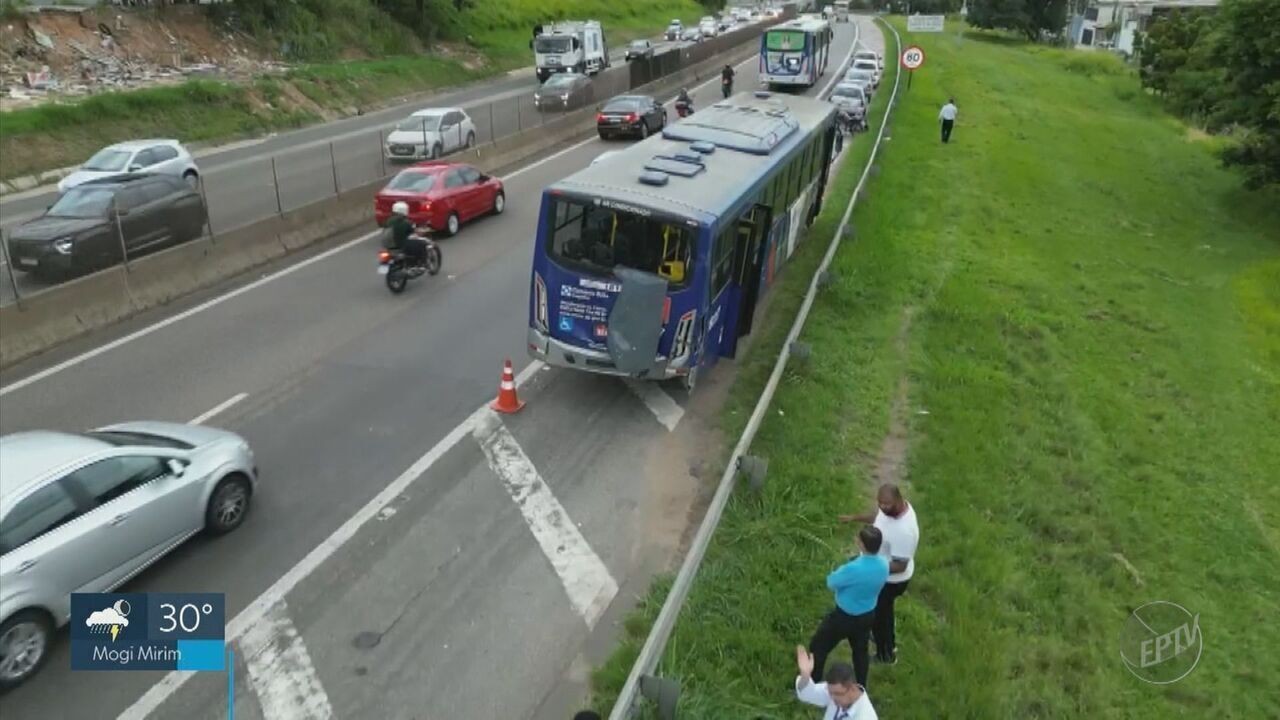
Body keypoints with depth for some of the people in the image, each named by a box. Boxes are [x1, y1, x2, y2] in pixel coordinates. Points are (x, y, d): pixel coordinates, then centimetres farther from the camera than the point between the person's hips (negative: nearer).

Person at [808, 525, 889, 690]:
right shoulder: (884, 564, -15)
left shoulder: (854, 568, -37)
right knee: (861, 650, 28)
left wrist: (842, 569, -1)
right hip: (868, 615, 6)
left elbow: (831, 583, -18)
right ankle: (861, 689, 46)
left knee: (818, 647, 16)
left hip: (845, 617, -6)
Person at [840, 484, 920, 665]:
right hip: (884, 574, 8)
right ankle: (888, 640, 57)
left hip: (891, 579, -8)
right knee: (882, 609, 31)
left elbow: (900, 566, -32)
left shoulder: (904, 531, -41)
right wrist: (855, 518, 12)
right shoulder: (892, 506, -15)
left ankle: (886, 655, 40)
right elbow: (879, 517, 10)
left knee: (878, 614, 15)